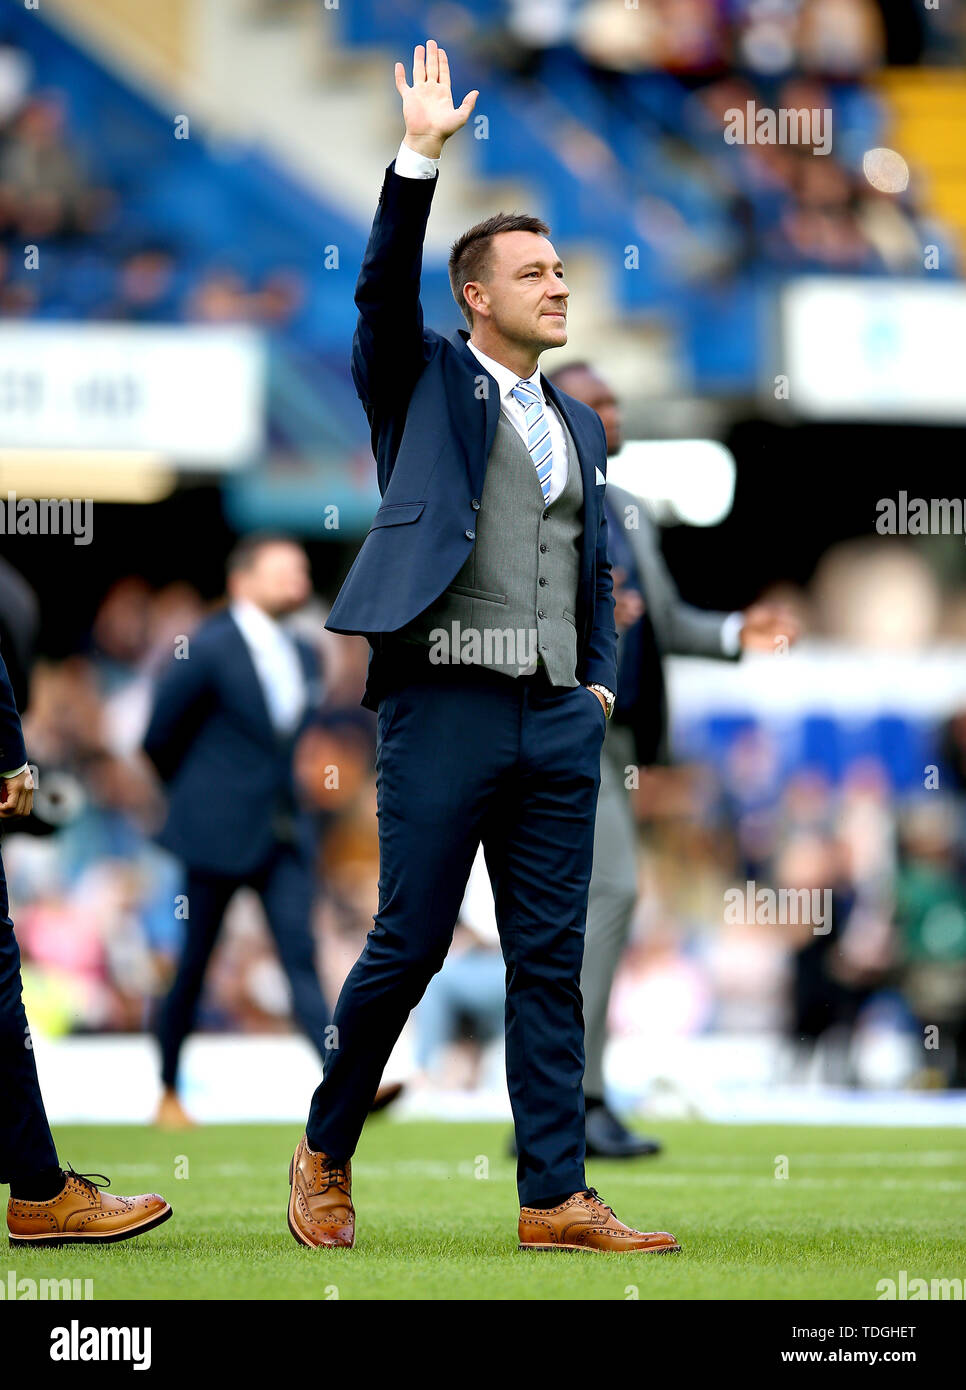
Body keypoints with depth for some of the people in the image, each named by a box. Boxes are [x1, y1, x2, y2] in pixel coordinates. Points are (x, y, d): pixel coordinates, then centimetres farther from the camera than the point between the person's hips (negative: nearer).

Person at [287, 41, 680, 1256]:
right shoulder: (424, 383, 6)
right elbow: (384, 287, -12)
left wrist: (600, 683, 12)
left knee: (550, 962, 3)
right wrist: (418, 159, -19)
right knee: (408, 945, -4)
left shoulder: (578, 426, 20)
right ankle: (326, 1152, 15)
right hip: (445, 703, -5)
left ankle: (555, 1198, 3)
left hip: (558, 721, 5)